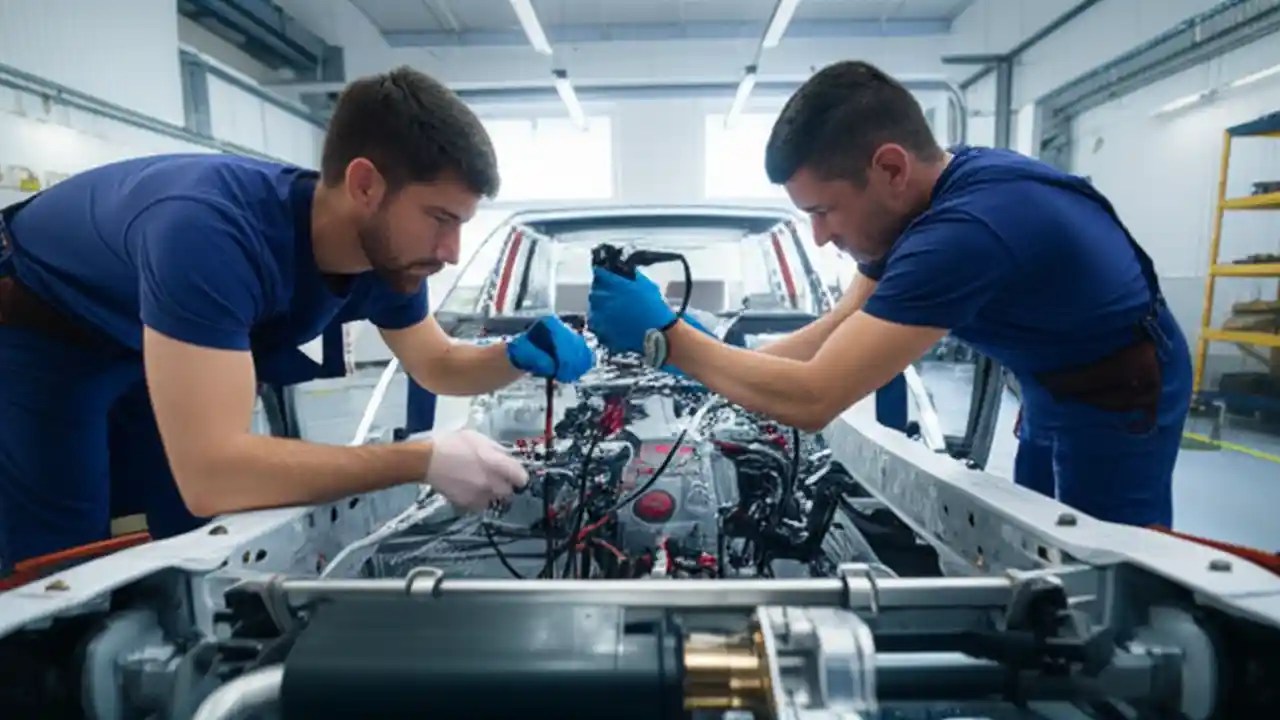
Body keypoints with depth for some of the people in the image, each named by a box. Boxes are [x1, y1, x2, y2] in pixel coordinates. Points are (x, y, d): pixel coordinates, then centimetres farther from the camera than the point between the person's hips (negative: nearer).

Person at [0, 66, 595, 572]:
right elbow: (209, 474, -48)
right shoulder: (211, 229, -45)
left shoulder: (388, 258, -22)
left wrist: (523, 356, -27)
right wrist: (424, 461, -47)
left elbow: (439, 367, -6)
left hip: (145, 349, 6)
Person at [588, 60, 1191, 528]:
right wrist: (712, 367, -8)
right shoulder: (920, 199, -7)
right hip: (1056, 387, 8)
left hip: (1118, 394, -8)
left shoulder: (964, 229, -38)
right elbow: (832, 337, 0)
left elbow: (812, 399, -39)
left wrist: (665, 337, -31)